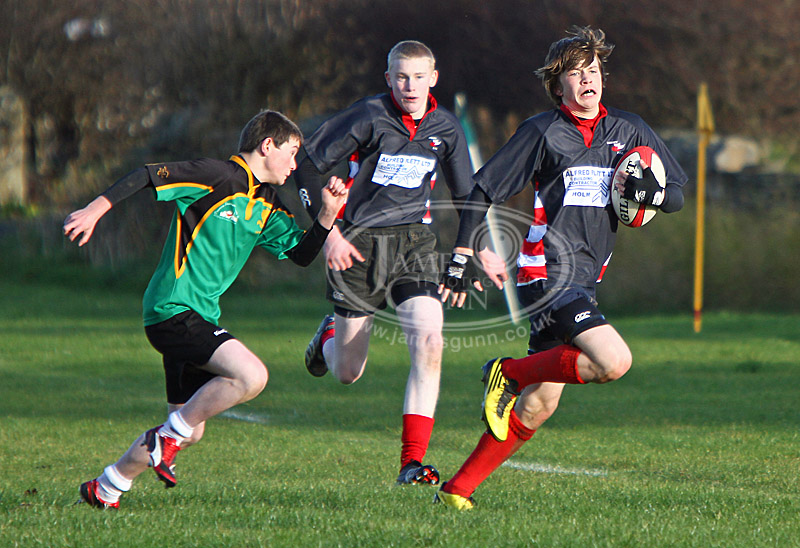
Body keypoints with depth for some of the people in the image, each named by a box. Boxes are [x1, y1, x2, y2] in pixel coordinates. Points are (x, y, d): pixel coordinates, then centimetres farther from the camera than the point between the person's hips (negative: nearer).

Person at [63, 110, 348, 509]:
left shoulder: (267, 206, 15)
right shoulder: (218, 177, -11)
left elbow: (302, 254, 18)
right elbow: (147, 176, -13)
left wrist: (327, 214, 3)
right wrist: (96, 209, -20)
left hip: (200, 318, 10)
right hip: (173, 309, -10)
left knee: (191, 430, 10)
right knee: (251, 376, -23)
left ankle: (105, 489, 23)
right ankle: (170, 435, -8)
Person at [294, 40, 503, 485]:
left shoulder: (446, 127, 2)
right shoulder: (368, 118, -12)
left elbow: (464, 193, 18)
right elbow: (306, 165, -7)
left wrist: (478, 248, 15)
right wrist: (329, 231, -12)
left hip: (415, 243, 3)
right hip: (360, 245, -2)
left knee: (429, 341, -21)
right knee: (347, 373, 5)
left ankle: (413, 462, -18)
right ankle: (330, 335, 45)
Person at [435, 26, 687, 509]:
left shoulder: (628, 130, 12)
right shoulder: (543, 132, -3)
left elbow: (679, 196, 16)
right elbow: (484, 190, 1)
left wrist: (650, 192, -7)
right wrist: (461, 259, -2)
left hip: (583, 280, 6)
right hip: (547, 269, -6)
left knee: (539, 406, 4)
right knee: (614, 361, -25)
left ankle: (459, 489, 12)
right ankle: (510, 373, -6)